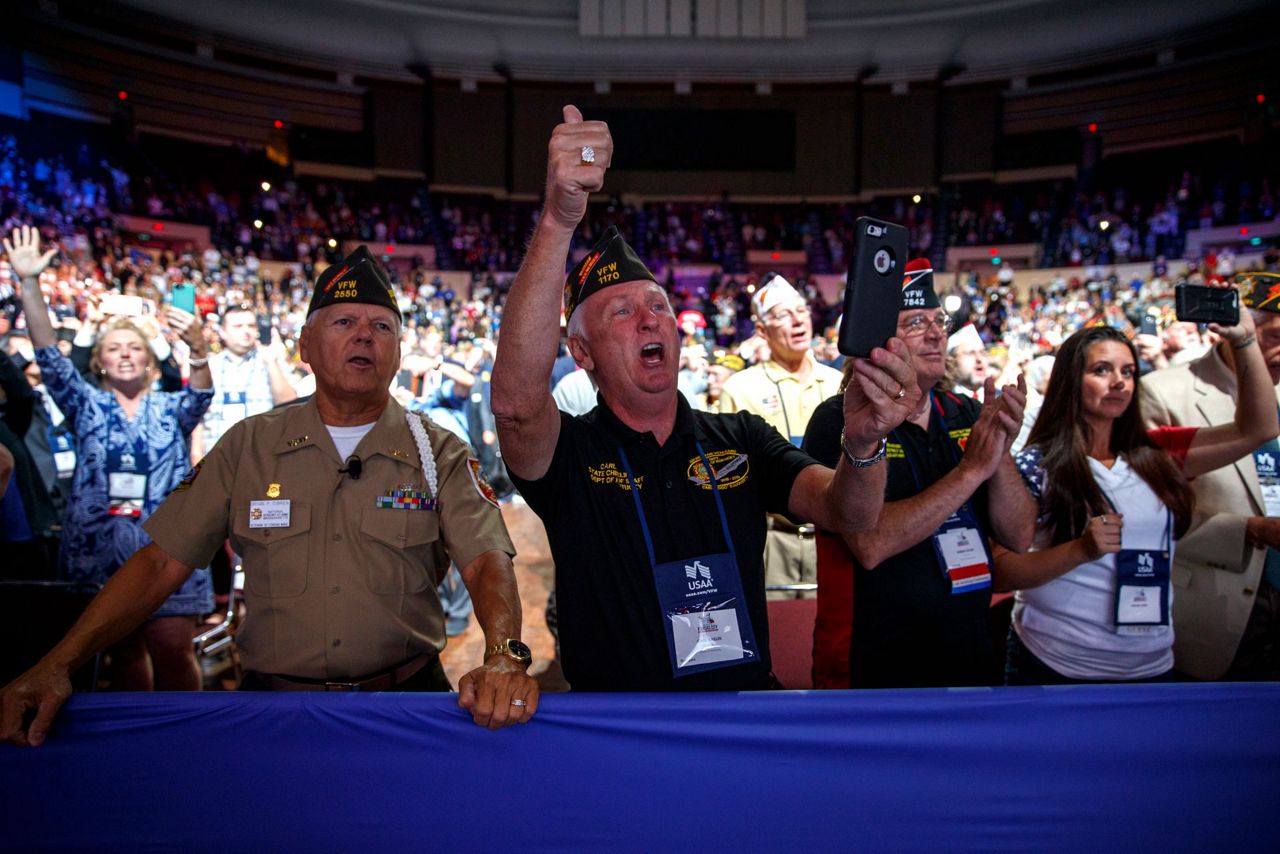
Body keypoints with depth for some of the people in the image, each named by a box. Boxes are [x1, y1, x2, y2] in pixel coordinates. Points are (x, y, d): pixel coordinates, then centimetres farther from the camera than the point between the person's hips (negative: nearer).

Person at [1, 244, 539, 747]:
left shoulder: (438, 454, 2)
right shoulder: (248, 446, 7)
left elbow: (486, 561, -10)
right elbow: (162, 562, 5)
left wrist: (504, 657, -31)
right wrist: (57, 665, -8)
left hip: (404, 702, -1)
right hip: (272, 708, 1)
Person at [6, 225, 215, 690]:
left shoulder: (171, 408, 8)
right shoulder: (87, 405, 10)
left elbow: (201, 395, -13)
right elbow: (49, 358, -2)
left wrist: (199, 349, -35)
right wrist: (29, 283, -14)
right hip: (99, 544, 2)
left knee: (174, 651, -5)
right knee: (124, 652, 9)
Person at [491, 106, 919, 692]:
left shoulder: (742, 440, 8)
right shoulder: (568, 453, -3)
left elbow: (846, 514, -4)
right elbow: (515, 402, -25)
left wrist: (861, 444, -27)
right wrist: (557, 223, -34)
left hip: (748, 714, 3)